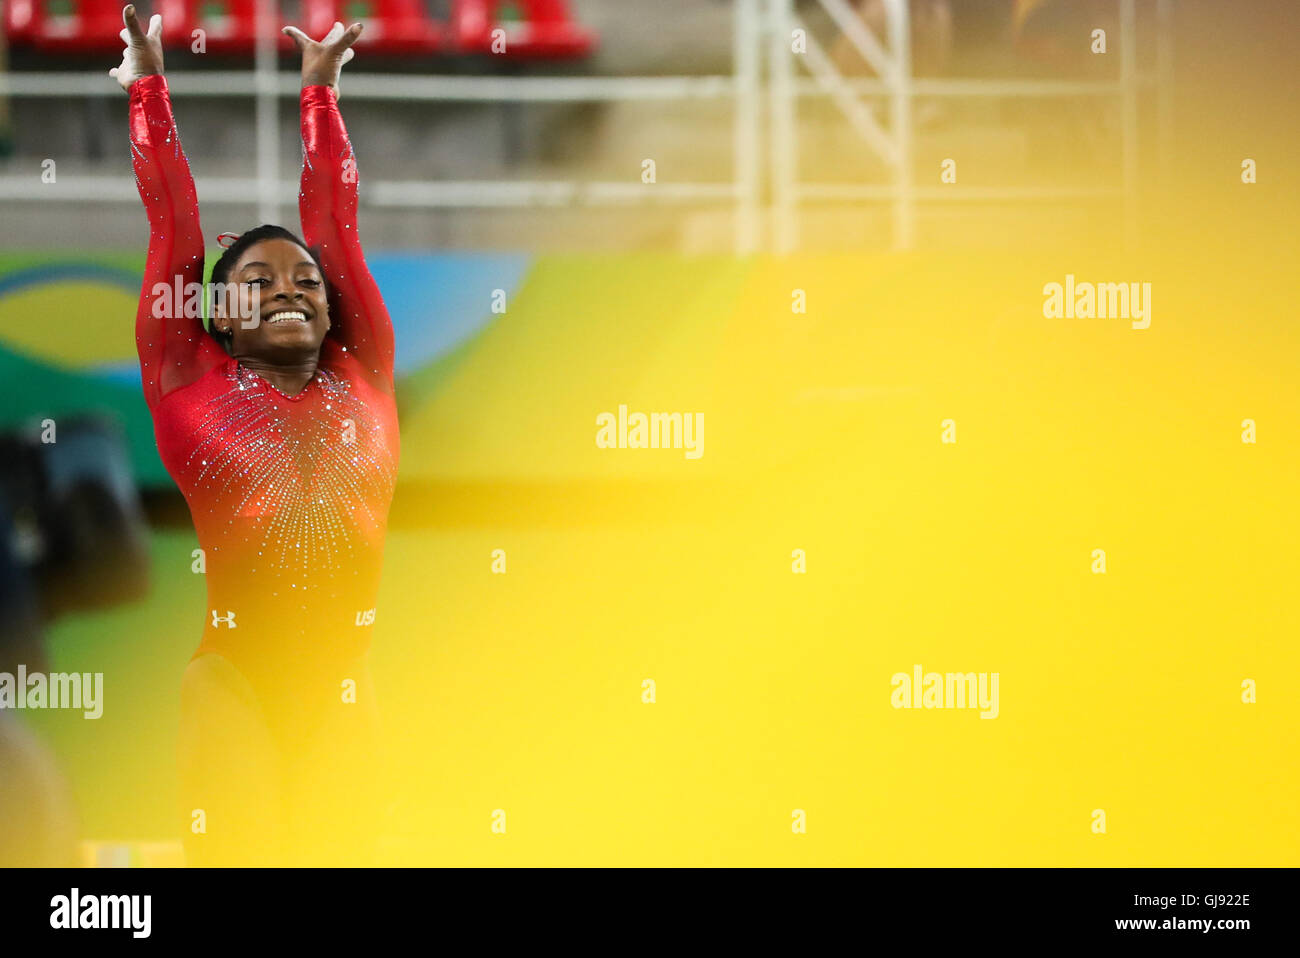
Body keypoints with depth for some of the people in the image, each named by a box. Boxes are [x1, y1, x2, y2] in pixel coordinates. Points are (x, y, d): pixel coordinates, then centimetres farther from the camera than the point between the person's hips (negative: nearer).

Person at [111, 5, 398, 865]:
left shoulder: (362, 373, 12)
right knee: (236, 854, -11)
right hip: (237, 679, -2)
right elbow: (174, 222, 14)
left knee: (341, 851, -2)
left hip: (344, 687, 2)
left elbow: (337, 221, 20)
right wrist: (148, 87, 22)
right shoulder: (192, 381, 7)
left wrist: (320, 92, 30)